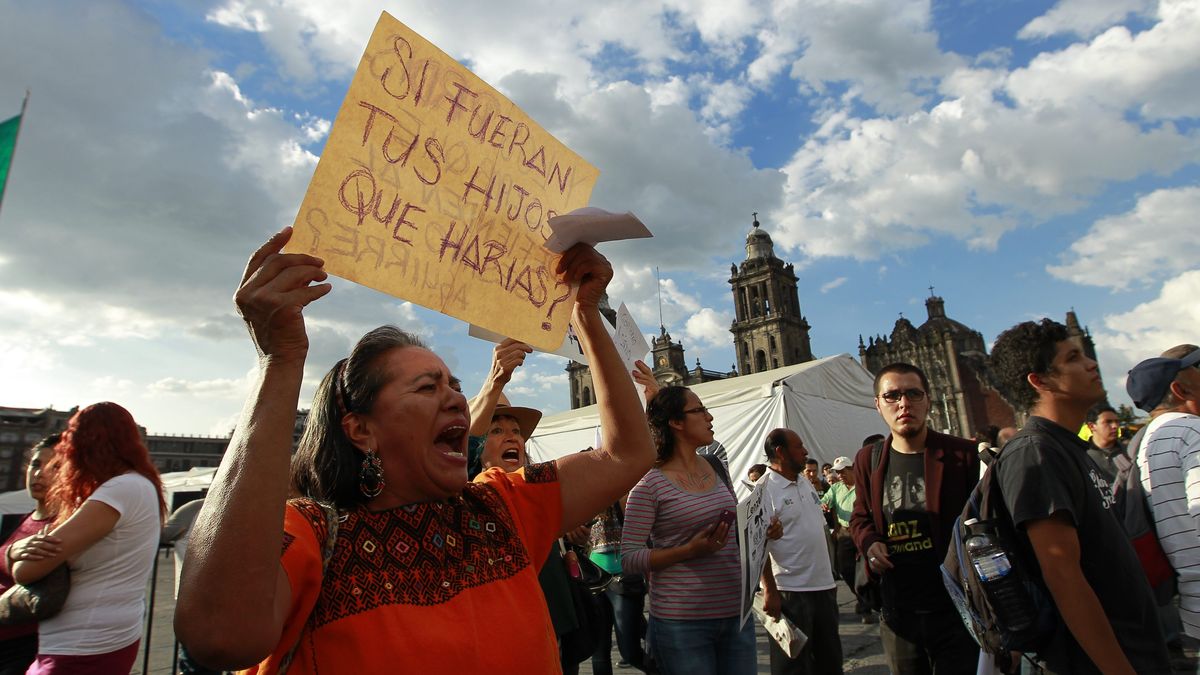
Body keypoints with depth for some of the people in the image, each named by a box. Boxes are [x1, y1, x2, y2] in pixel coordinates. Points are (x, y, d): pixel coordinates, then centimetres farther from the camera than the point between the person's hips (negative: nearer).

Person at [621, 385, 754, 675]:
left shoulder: (716, 468, 8)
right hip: (682, 623, -6)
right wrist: (691, 550, -21)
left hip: (736, 615, 6)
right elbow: (629, 559, -12)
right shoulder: (650, 485, -11)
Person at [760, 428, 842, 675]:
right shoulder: (765, 490, -14)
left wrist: (829, 576, 17)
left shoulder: (806, 484, 11)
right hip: (789, 591, -8)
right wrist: (770, 591, -20)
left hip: (823, 585, 8)